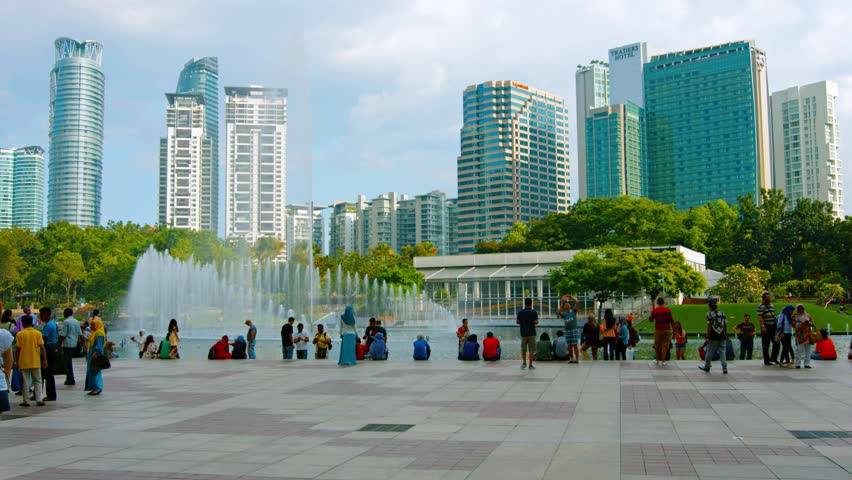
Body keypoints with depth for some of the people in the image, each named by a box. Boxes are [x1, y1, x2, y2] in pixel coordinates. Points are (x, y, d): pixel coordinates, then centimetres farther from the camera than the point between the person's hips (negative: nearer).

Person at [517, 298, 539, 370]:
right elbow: (536, 322, -13)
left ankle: (524, 363, 17)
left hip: (523, 333, 3)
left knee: (523, 349, 17)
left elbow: (517, 322, 4)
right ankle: (530, 365, 1)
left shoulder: (520, 312, 1)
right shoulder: (533, 312, -8)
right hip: (531, 333, -3)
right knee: (531, 350, 2)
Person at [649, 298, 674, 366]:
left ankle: (657, 360, 23)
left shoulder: (654, 310, -2)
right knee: (665, 346, 1)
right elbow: (671, 320, -4)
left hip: (658, 330, 1)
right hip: (666, 330, -1)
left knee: (657, 345, 15)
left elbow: (651, 320, 12)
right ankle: (662, 361, -3)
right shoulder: (667, 310, -5)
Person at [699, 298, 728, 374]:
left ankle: (706, 367, 20)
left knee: (709, 352, 8)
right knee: (722, 352, 7)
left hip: (713, 337, -5)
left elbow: (709, 326, -12)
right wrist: (726, 335, 18)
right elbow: (725, 325, 9)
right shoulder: (722, 313, 8)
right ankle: (724, 368, -1)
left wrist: (707, 337, -10)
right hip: (722, 336, 5)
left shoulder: (709, 314, -8)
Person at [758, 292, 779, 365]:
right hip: (766, 327, -7)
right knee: (766, 345, -2)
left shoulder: (771, 305, 16)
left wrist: (776, 325, 18)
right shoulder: (761, 306, -8)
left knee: (776, 343, 8)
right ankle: (766, 360, 5)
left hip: (773, 326, 7)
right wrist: (762, 326, -22)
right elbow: (759, 317, -14)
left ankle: (773, 358, 20)